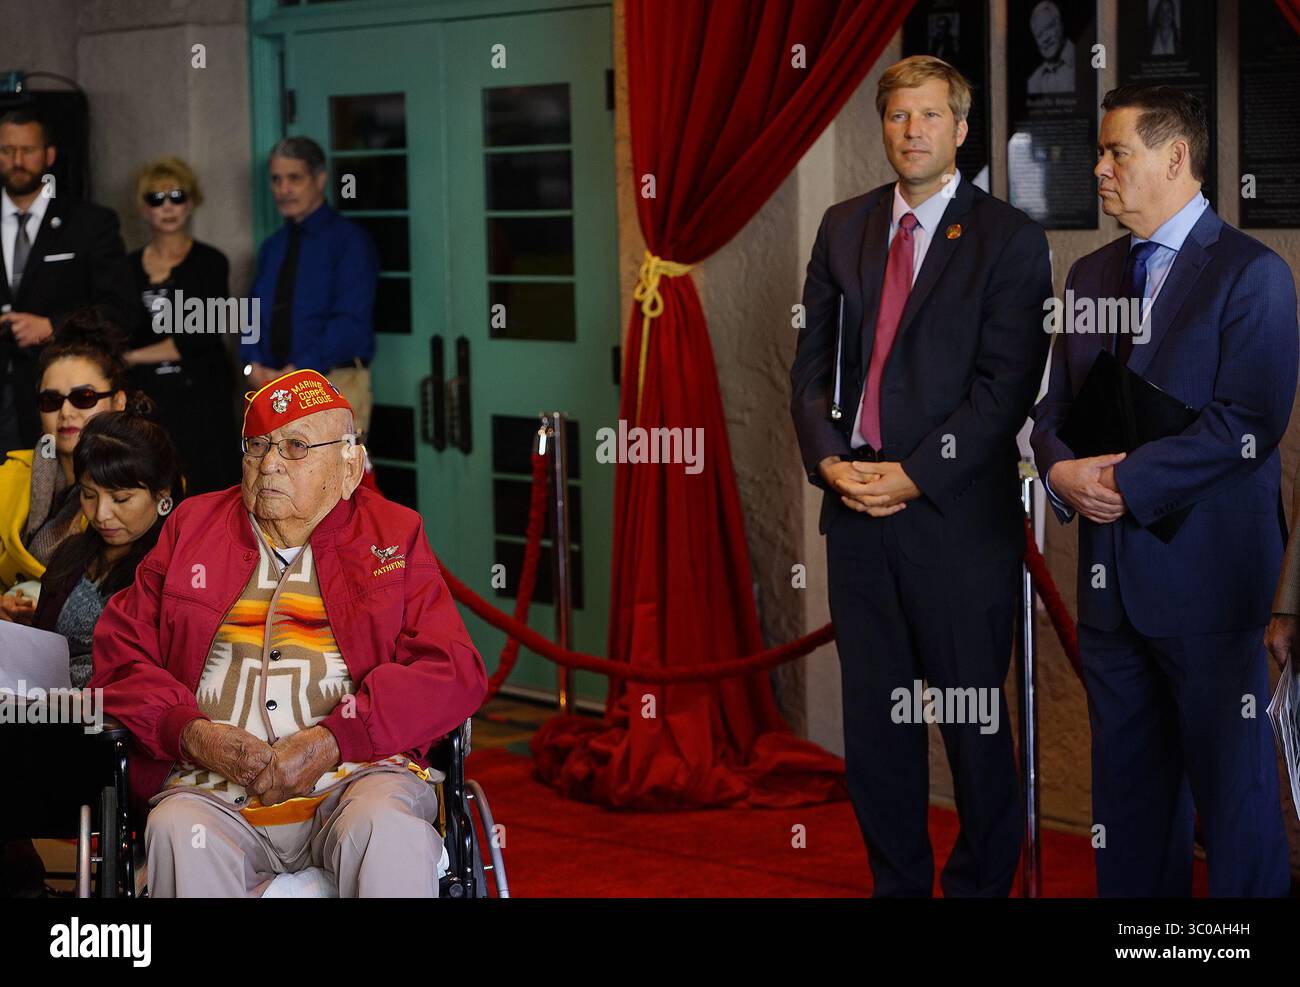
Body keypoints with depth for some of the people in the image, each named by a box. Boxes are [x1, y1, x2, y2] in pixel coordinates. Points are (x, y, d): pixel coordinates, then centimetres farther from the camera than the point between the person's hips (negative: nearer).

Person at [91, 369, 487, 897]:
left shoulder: (395, 535, 16)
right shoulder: (192, 526, 21)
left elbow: (454, 670, 3)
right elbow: (119, 650, 14)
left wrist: (332, 740, -10)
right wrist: (192, 733, -6)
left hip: (356, 777, -1)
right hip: (212, 788, 1)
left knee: (388, 827, -35)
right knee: (178, 832, -33)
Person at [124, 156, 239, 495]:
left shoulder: (210, 263, 2)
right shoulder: (129, 267, 12)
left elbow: (204, 335, -7)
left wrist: (135, 356, -5)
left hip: (200, 399, -2)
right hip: (145, 400, 3)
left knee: (202, 491, -7)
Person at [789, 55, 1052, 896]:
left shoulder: (1009, 239, -3)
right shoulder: (844, 227, 12)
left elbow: (1008, 384, -10)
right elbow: (814, 360, 12)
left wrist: (915, 475, -15)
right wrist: (828, 458, -4)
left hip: (957, 511, -4)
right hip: (856, 504, 5)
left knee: (974, 717, 4)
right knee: (874, 716, 9)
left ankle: (981, 880, 18)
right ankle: (898, 880, 20)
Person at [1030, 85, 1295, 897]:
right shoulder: (1091, 274, 15)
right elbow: (1056, 406, 16)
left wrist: (1128, 480, -18)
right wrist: (1063, 470, -6)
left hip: (1205, 575, -6)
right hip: (1113, 578, 7)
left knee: (1233, 788, -1)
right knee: (1128, 785, 12)